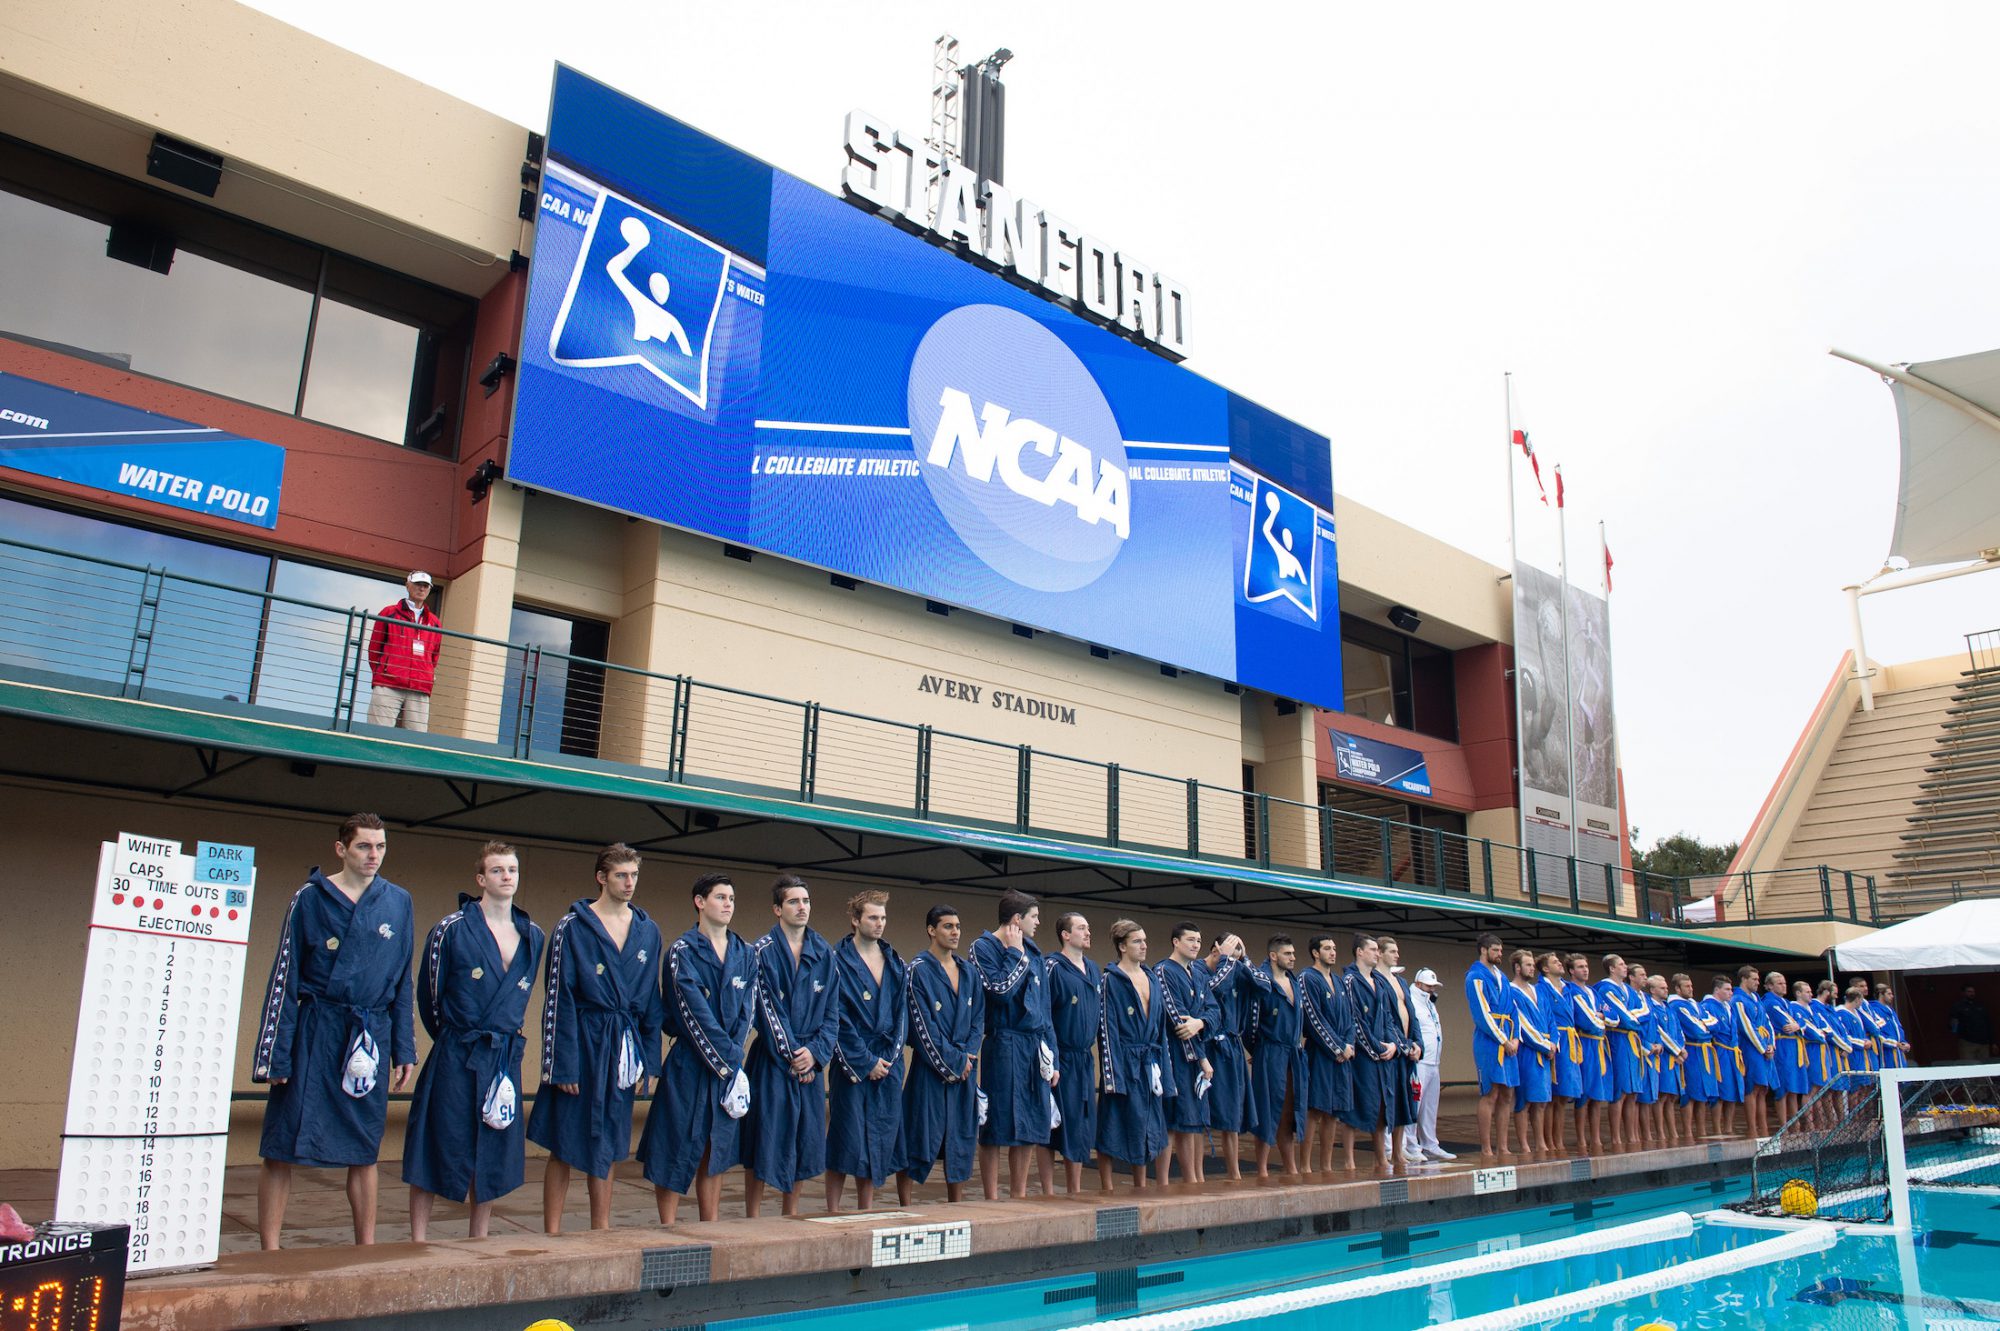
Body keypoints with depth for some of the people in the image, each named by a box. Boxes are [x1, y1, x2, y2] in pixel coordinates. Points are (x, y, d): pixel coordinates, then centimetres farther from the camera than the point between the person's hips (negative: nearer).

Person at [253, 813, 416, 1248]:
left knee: (364, 1152, 11)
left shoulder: (398, 904, 7)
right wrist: (275, 1056, -6)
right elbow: (284, 978, -2)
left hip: (371, 1037, 3)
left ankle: (367, 1250, 20)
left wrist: (404, 1050, 9)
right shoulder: (310, 899, -2)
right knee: (283, 1148, -1)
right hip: (314, 1034, -3)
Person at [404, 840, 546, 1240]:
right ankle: (419, 1245, 11)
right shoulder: (452, 928, -7)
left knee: (494, 1154, 9)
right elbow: (428, 992, 0)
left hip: (505, 1058, 5)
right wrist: (453, 1040, 8)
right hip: (455, 1058, -4)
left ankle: (478, 1245, 21)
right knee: (437, 1148, 0)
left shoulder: (533, 936, 7)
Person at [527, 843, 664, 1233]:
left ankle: (601, 1232, 21)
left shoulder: (648, 931, 8)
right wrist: (562, 1065, -12)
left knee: (606, 1148, 12)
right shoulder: (572, 927, -6)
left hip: (623, 1050, 4)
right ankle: (552, 1234, 11)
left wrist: (649, 1061, 7)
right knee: (565, 1146, 1)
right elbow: (557, 998, -8)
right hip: (581, 1044, -4)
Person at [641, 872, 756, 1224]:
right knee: (677, 1149, -1)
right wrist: (727, 1060, -14)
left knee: (716, 1151, 10)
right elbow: (694, 1013, -13)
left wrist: (734, 1058, -8)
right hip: (689, 1065, -5)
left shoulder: (745, 954, 10)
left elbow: (748, 1011, 5)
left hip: (731, 1067, 5)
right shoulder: (683, 951, -6)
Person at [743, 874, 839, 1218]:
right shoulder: (762, 951, -5)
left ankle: (791, 1215, 21)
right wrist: (790, 1054, -13)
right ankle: (752, 1221, 10)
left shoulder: (824, 954, 8)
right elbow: (766, 1009, -10)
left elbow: (831, 1011, 6)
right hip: (772, 1062, -4)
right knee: (765, 1141, -1)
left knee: (805, 1140, 9)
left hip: (811, 1061, 4)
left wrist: (815, 1052, -8)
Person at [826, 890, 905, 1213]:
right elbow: (839, 1019, -9)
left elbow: (901, 1014, 11)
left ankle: (866, 1214, 16)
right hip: (851, 1065, -5)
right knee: (846, 1142, -3)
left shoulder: (896, 965, 12)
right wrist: (866, 1062, -12)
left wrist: (890, 1057, -2)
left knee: (879, 1143, 7)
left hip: (889, 1064, 5)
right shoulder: (839, 962, -5)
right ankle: (833, 1215, 7)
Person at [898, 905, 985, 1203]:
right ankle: (904, 1209, 6)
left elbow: (979, 1018, 10)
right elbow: (923, 1025, -12)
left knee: (960, 1140, 9)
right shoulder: (919, 970, -8)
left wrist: (968, 1056, -5)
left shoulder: (969, 972, 11)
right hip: (929, 1069, -6)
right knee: (920, 1138, -3)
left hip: (965, 1068, 6)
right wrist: (953, 1062, -12)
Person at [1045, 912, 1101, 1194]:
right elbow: (1042, 1015, -15)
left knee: (1084, 1127, 11)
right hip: (1062, 1060, -7)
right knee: (1065, 1124, -4)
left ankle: (1076, 1190, 21)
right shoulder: (1053, 967, -11)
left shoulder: (1094, 970, 13)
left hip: (1086, 1058, 7)